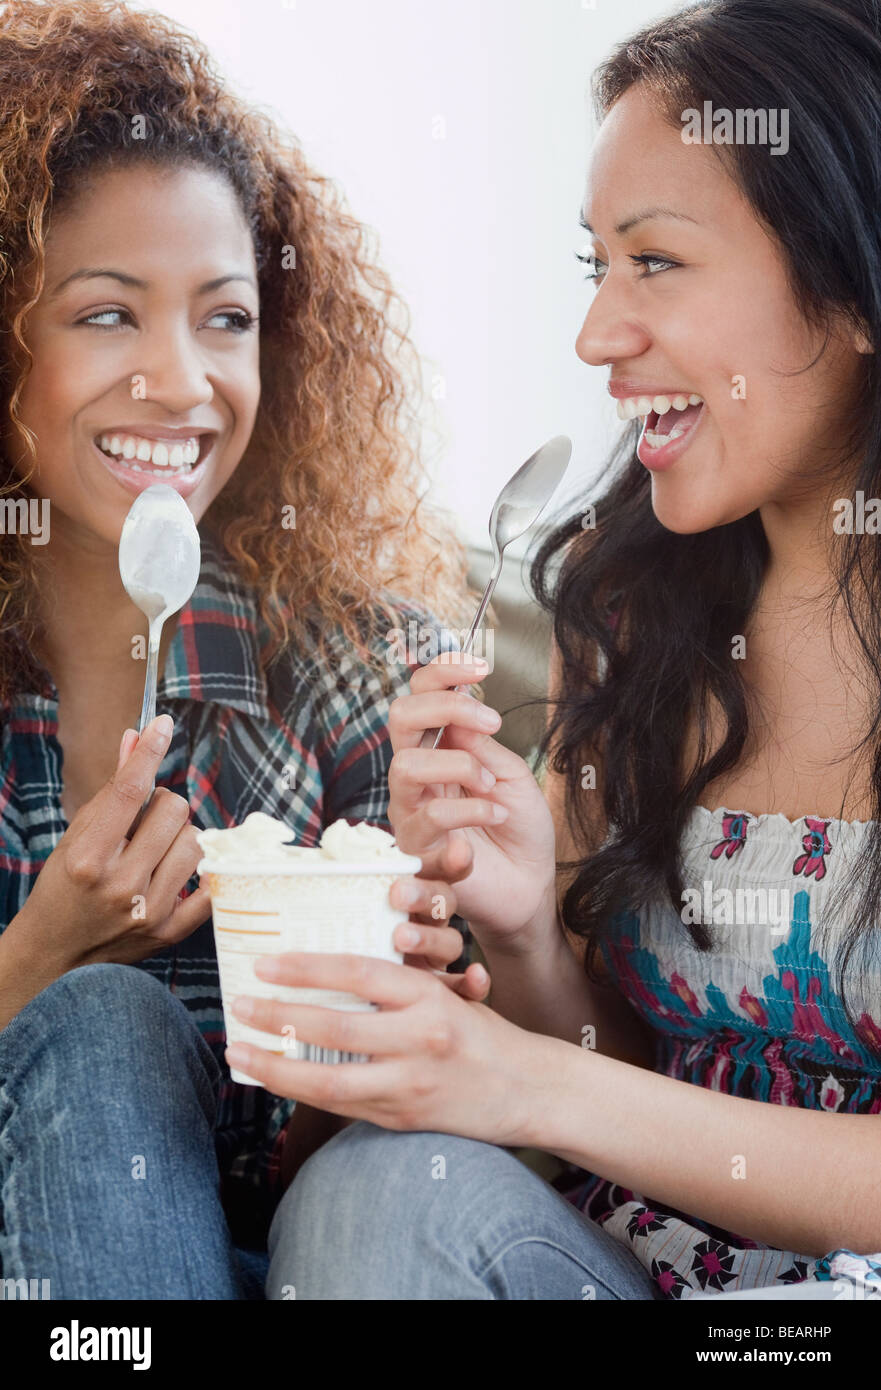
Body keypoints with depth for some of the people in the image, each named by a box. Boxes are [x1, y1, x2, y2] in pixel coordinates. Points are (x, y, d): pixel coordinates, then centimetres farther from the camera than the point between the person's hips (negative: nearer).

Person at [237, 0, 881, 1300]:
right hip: (625, 1265, 4)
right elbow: (604, 1066, 8)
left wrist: (530, 1085, -20)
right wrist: (524, 931, -12)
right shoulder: (616, 598, 3)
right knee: (387, 1185, -27)